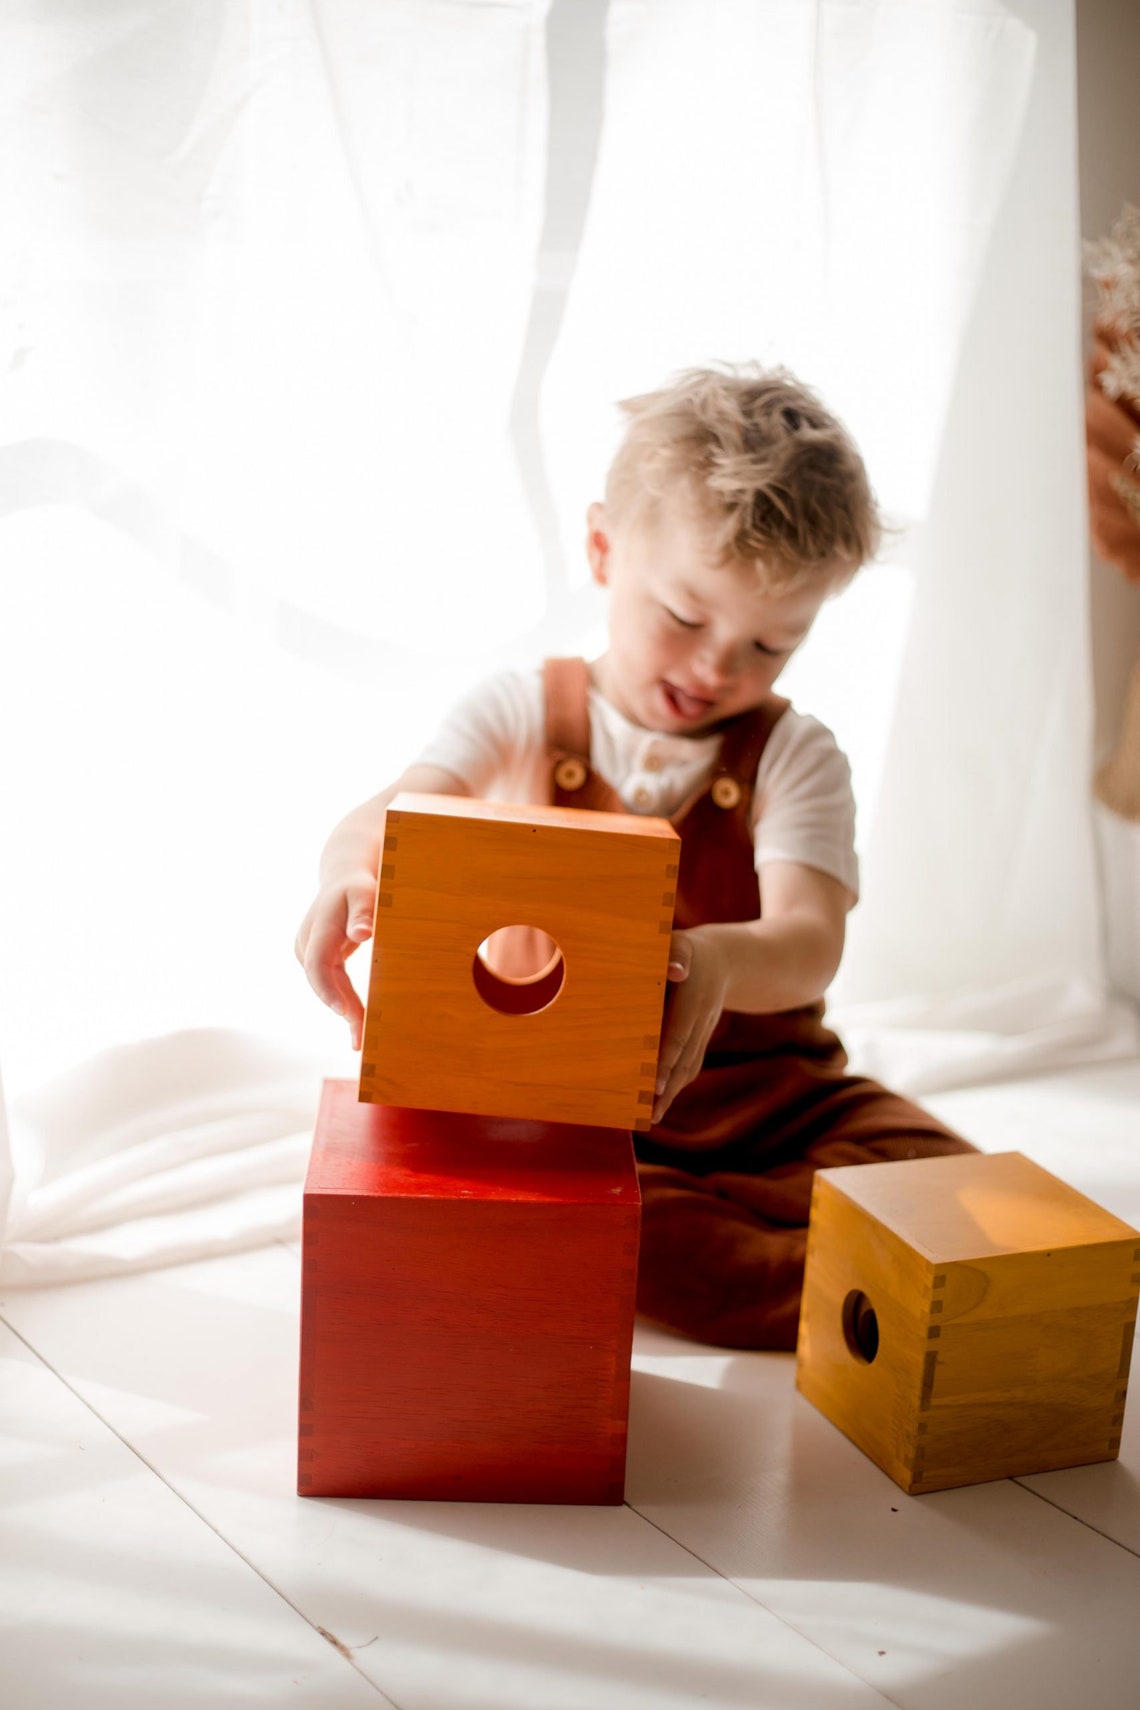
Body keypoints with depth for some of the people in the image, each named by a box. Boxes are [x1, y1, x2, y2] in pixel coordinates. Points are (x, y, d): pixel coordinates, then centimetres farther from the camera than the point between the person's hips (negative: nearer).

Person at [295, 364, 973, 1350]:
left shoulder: (794, 756, 0)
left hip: (767, 1094, 0)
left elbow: (808, 945, -17)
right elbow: (380, 823, -14)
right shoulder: (520, 715, 1)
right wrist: (358, 878, -42)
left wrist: (719, 960, -44)